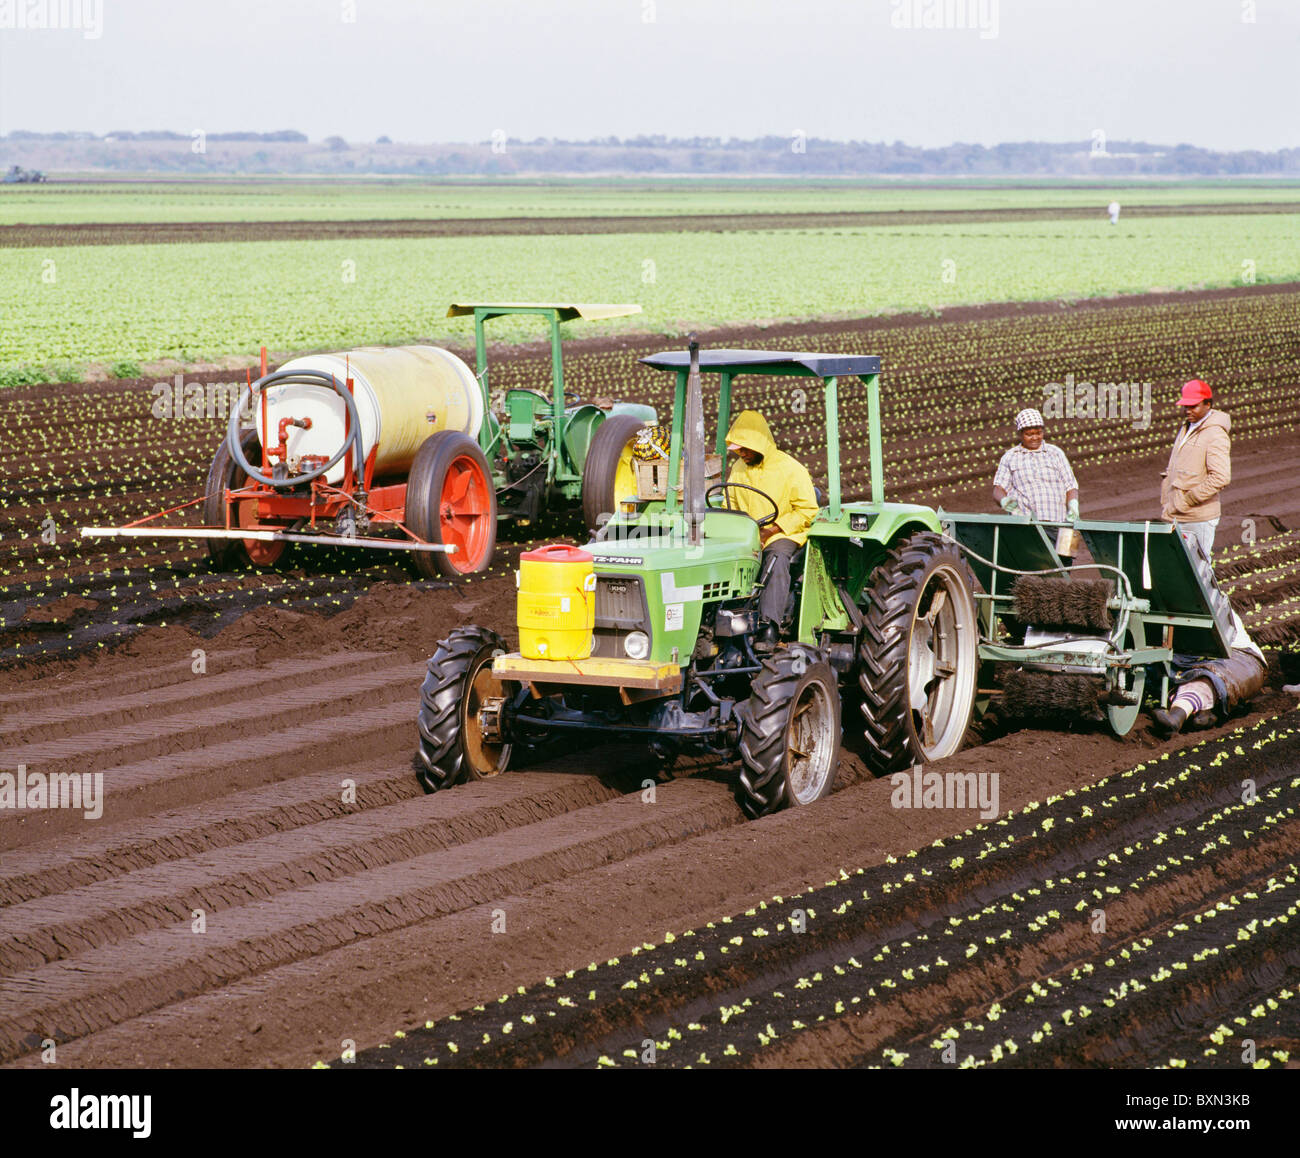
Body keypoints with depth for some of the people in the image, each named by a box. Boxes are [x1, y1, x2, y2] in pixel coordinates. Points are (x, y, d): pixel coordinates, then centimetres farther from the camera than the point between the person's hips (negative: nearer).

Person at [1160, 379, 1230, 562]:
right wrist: (1165, 503, 13)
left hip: (1199, 519, -8)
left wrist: (1186, 501, -19)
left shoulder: (1215, 435, -13)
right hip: (1176, 517, 8)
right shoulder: (1186, 428, 15)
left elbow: (1221, 478, -23)